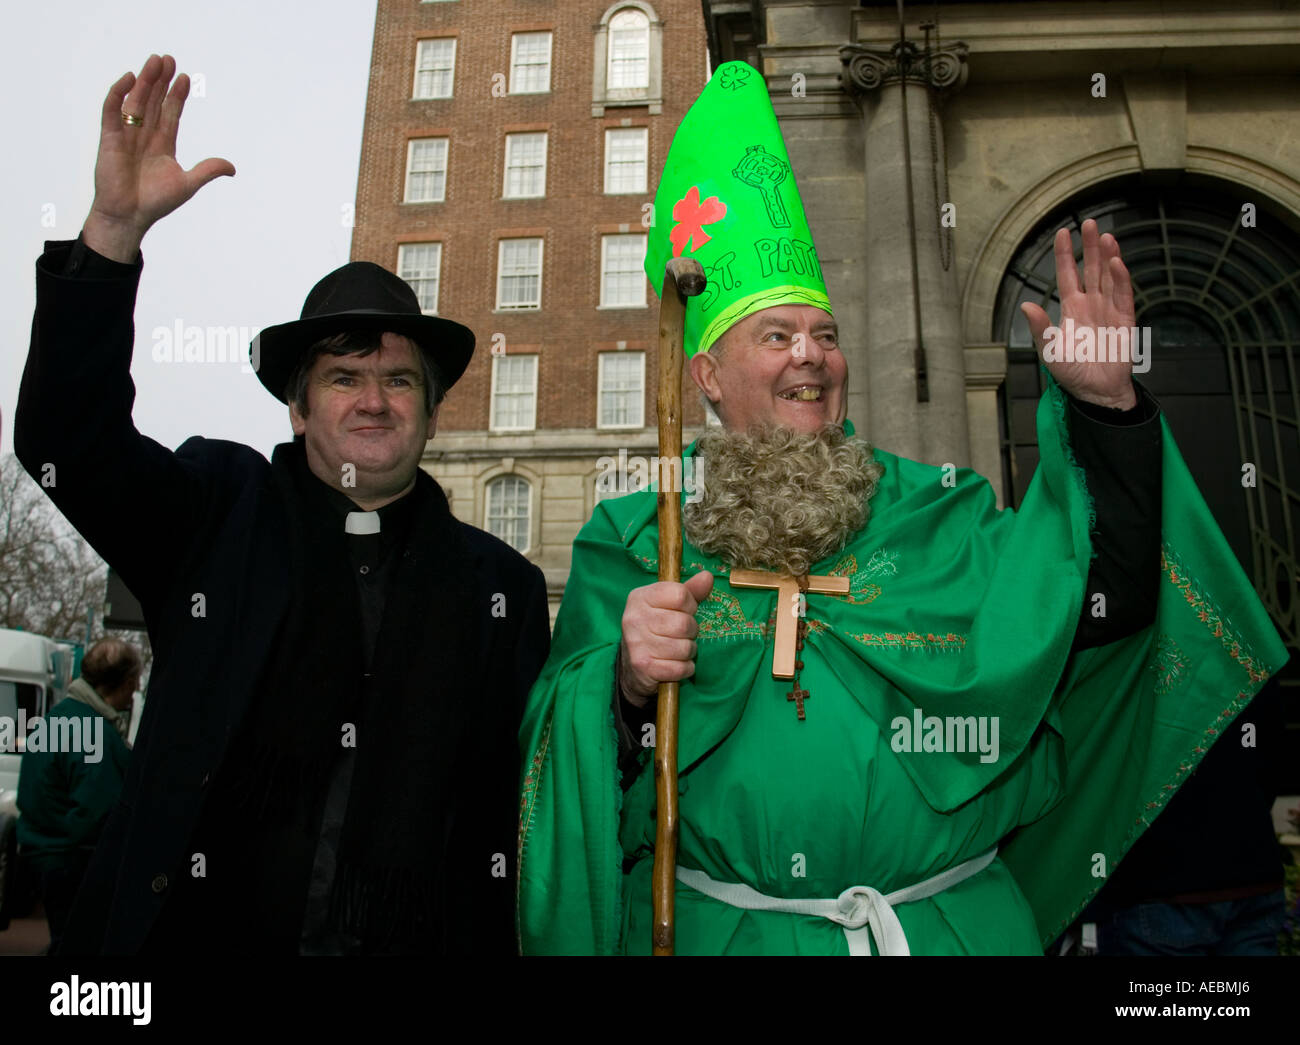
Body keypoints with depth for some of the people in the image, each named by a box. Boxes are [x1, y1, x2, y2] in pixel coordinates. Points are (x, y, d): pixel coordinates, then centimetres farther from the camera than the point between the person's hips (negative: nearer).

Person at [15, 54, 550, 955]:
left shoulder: (503, 585, 1)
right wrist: (115, 228, -22)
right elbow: (64, 434, -13)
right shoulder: (218, 514, 0)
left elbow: (531, 793, 3)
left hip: (424, 935, 1)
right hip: (201, 928, 0)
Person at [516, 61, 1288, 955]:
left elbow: (1100, 612, -10)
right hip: (722, 929, -1)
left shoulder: (933, 515, 2)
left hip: (953, 924, 2)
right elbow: (571, 749, -5)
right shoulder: (635, 539, -3)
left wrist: (1102, 406, -18)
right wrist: (625, 684, -27)